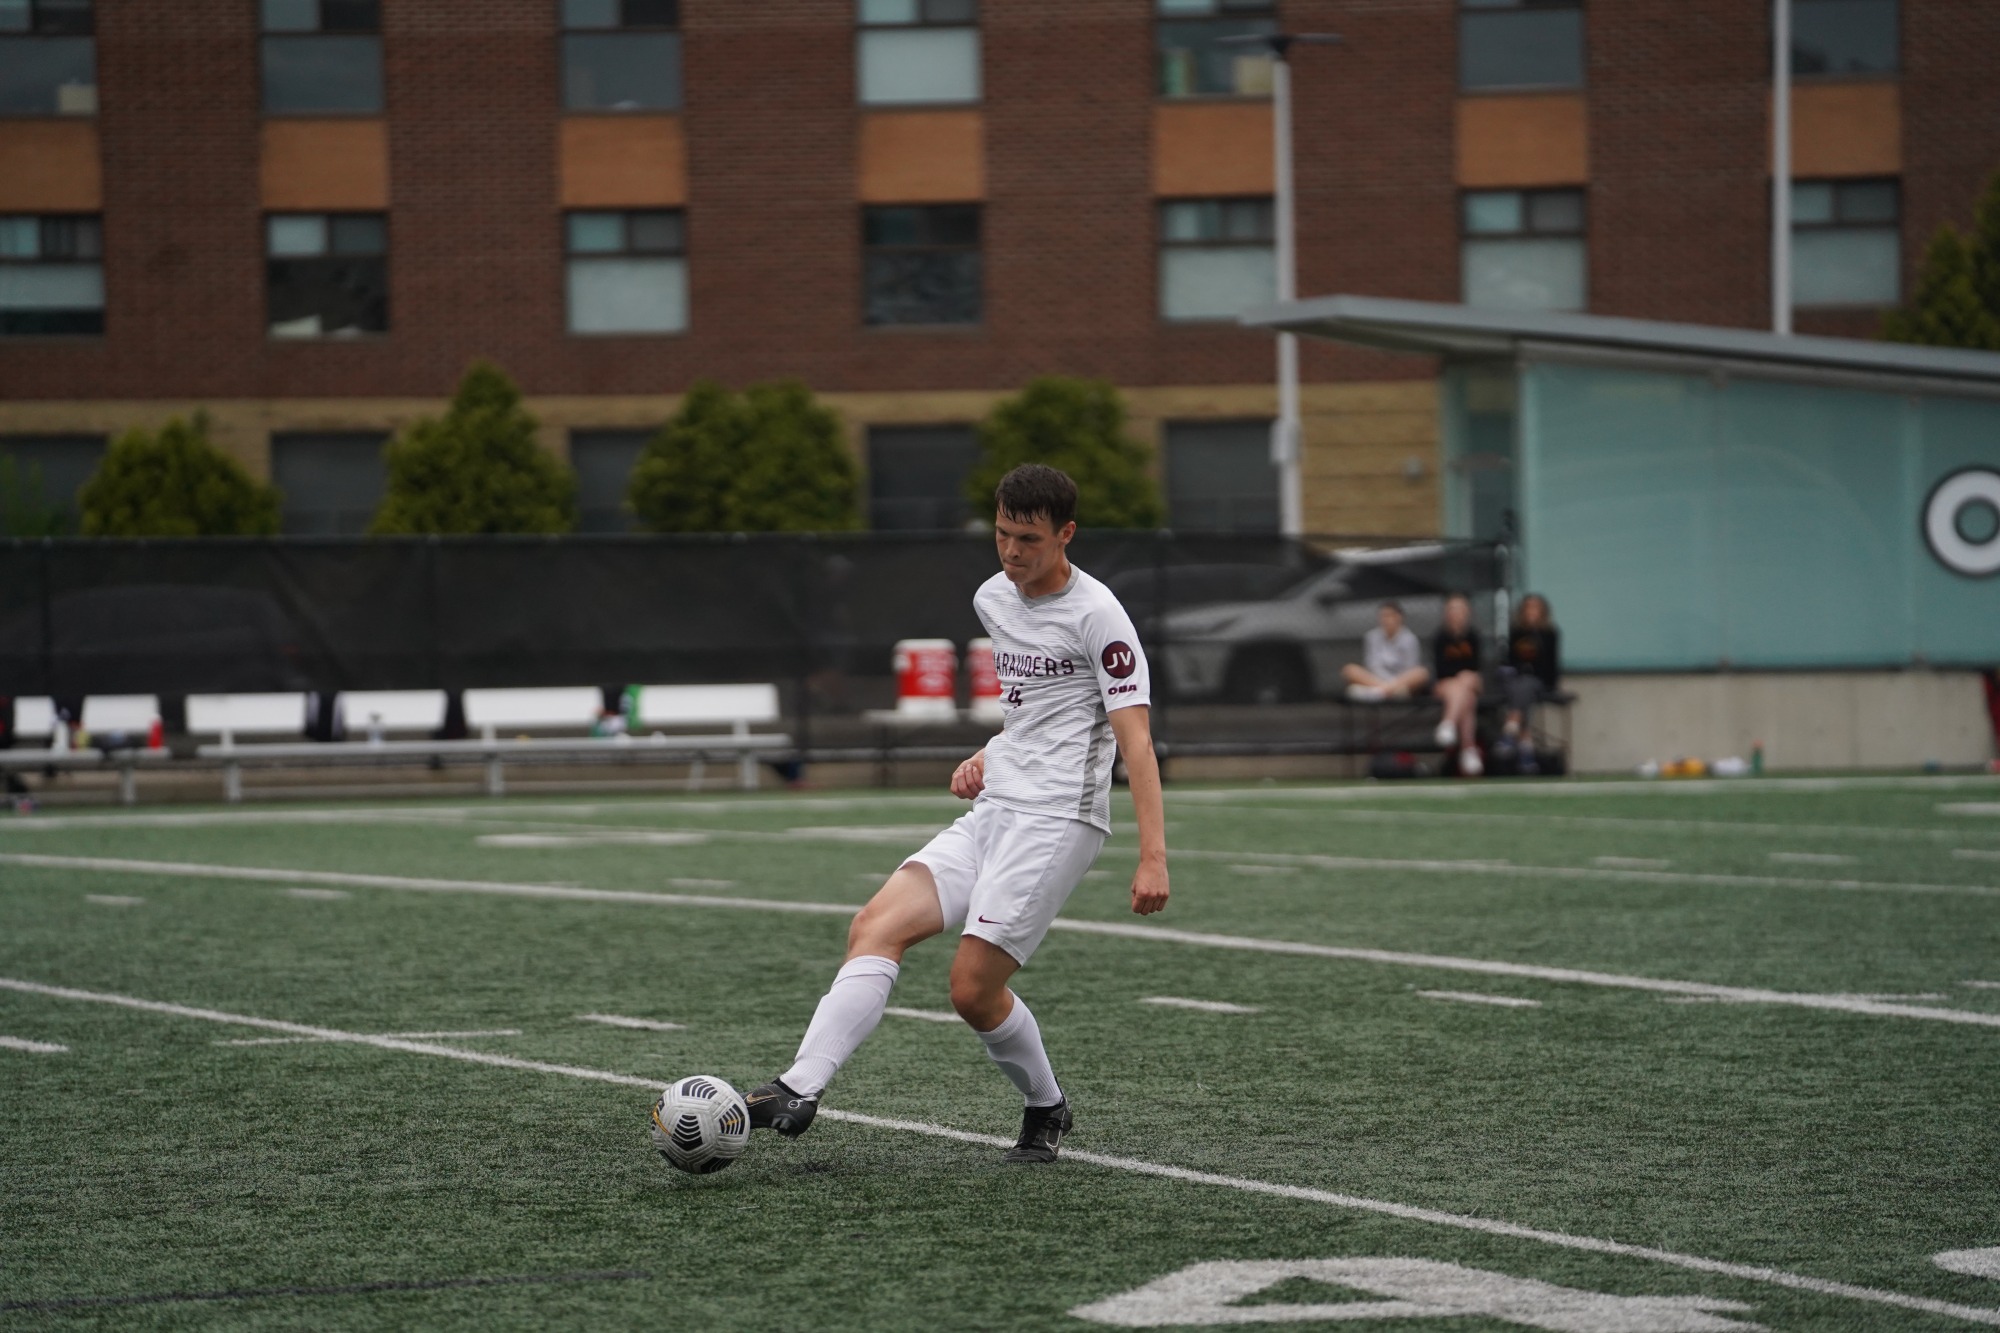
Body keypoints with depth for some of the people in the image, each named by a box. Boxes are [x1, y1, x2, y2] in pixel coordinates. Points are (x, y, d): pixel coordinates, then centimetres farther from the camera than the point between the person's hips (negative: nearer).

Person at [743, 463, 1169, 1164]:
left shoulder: (1096, 616, -9)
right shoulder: (992, 599, 15)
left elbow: (1136, 739, -14)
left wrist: (1153, 857, -20)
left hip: (1057, 817, -8)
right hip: (991, 813, 8)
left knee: (973, 988, -13)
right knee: (876, 927, -12)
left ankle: (1045, 1111, 12)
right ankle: (798, 1091, -22)